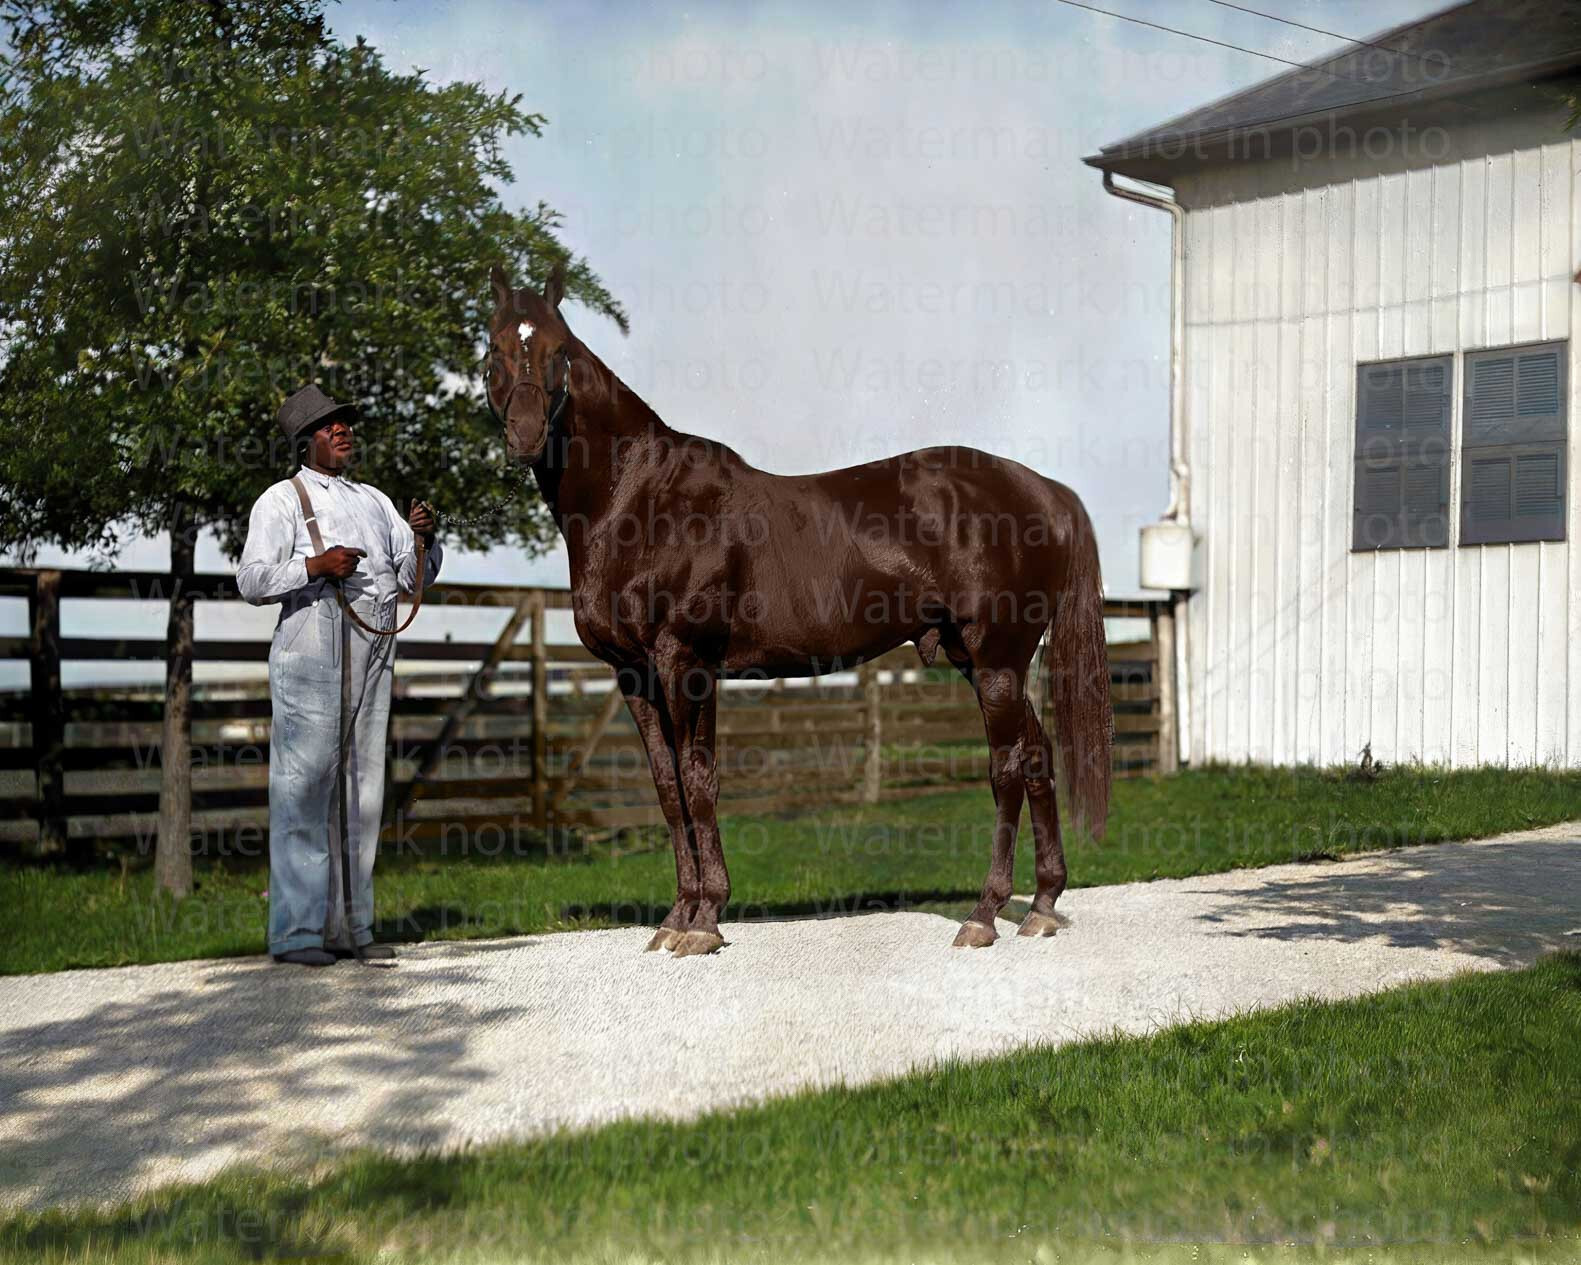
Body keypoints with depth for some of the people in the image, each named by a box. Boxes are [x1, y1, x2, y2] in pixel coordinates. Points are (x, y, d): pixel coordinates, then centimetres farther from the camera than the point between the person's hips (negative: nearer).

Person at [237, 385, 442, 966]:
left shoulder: (374, 500, 22)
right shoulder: (282, 500, 5)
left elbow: (414, 576, 18)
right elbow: (252, 580, -4)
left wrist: (423, 538, -2)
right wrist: (315, 567, -17)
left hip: (374, 656, 6)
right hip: (310, 654, -6)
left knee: (363, 788, 6)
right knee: (305, 785, -9)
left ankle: (351, 925, 11)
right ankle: (297, 930, -7)